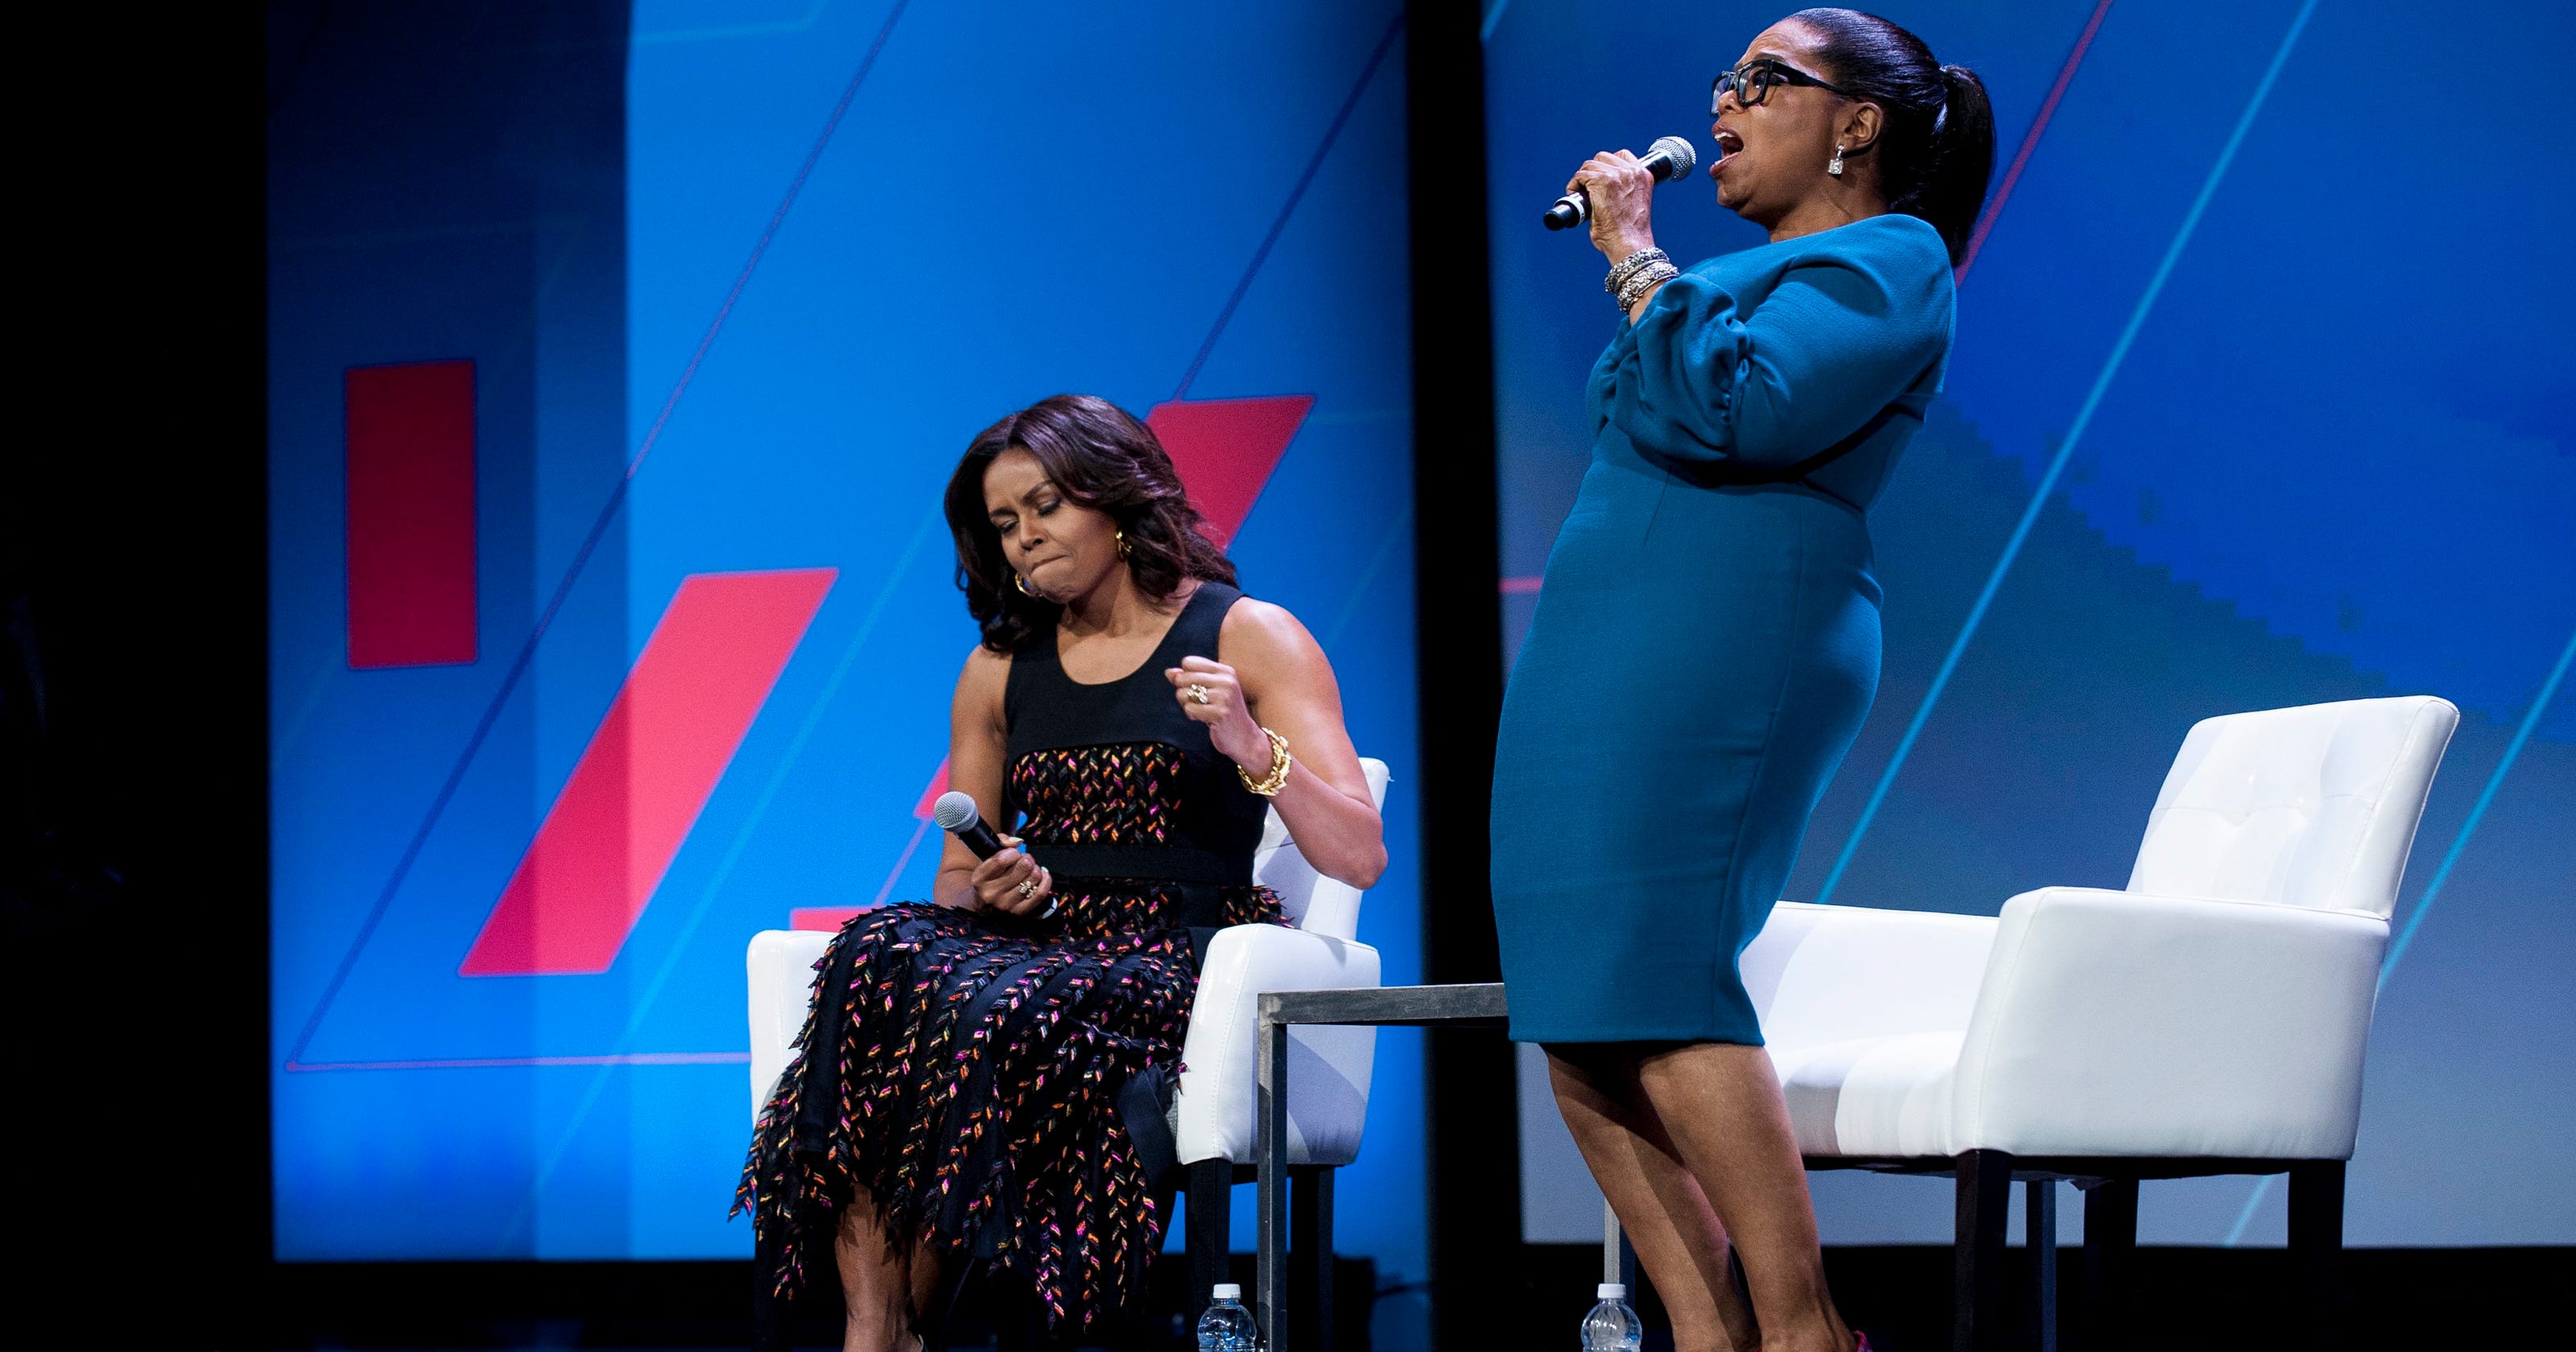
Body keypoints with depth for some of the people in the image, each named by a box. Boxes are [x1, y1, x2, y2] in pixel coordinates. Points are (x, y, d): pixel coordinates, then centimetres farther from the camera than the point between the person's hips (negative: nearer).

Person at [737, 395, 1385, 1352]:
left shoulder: (1249, 638, 6)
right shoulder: (1001, 668, 19)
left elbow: (1359, 859, -2)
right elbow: (953, 882, 23)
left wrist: (1253, 750, -19)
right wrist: (986, 889, -2)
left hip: (1175, 956, -4)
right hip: (1031, 943, 4)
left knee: (1001, 1006, -36)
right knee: (879, 958, -30)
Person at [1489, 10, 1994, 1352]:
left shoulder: (1888, 259, -2)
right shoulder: (1748, 269, 26)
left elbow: (1738, 408, -17)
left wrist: (1635, 252, -9)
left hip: (1721, 649, -10)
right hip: (1596, 656, 10)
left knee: (1659, 986, -19)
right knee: (1573, 1018, 1)